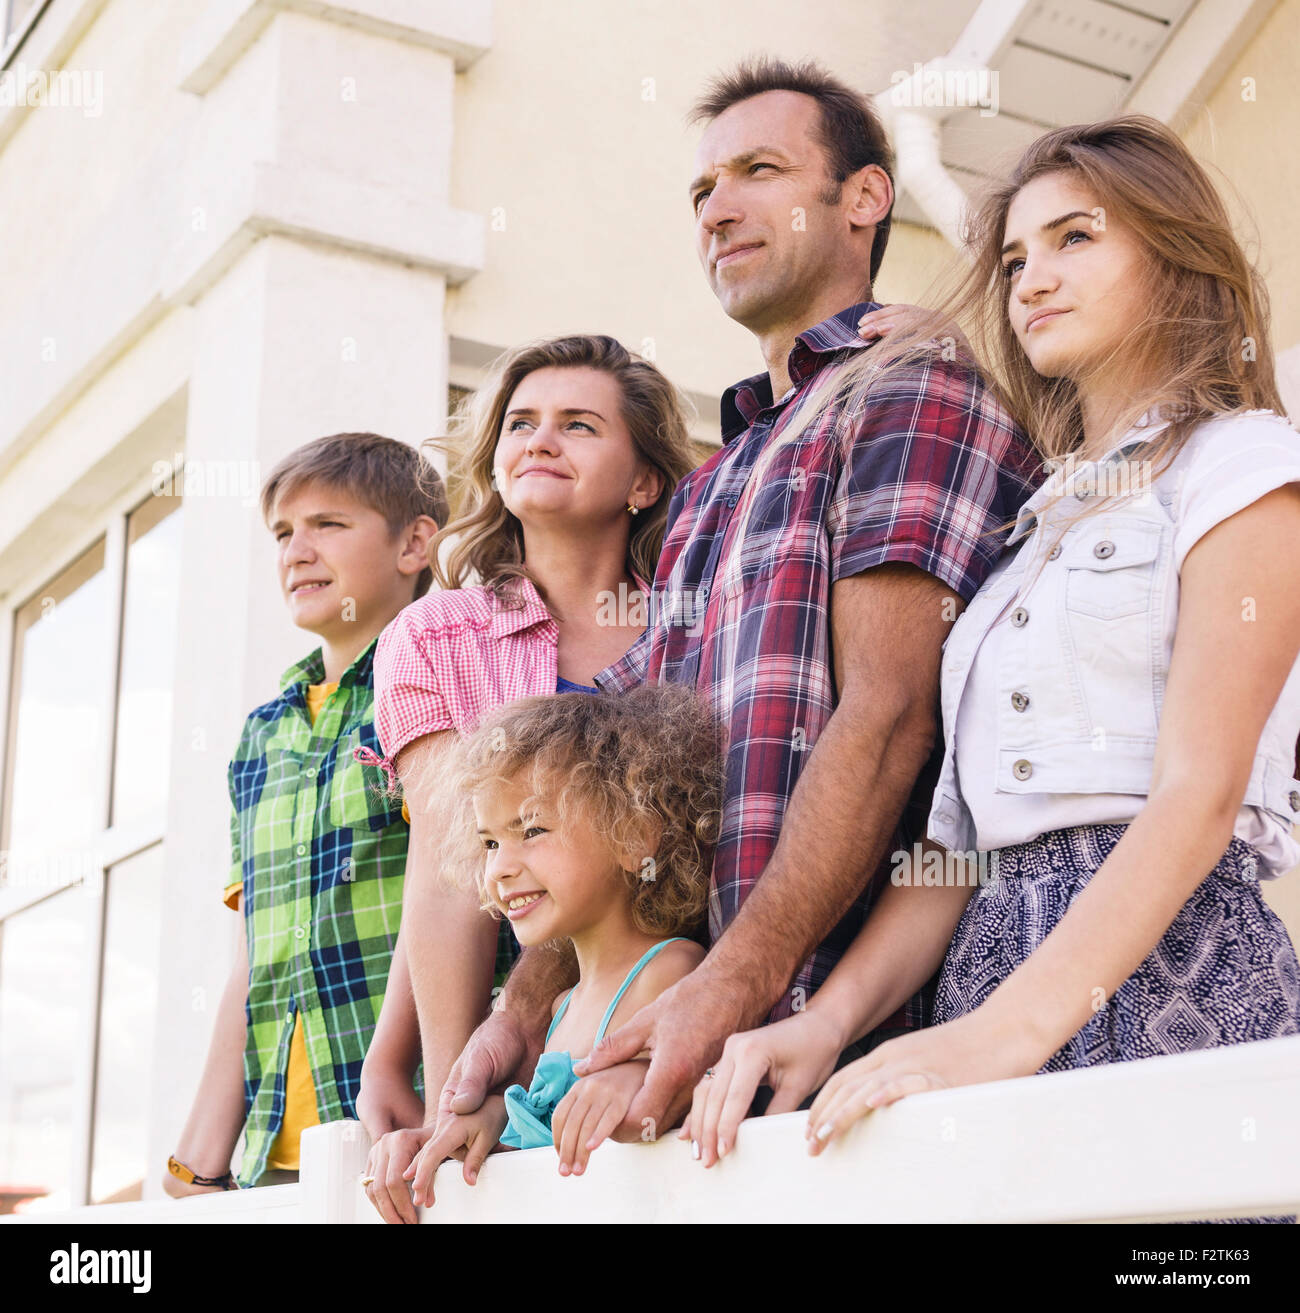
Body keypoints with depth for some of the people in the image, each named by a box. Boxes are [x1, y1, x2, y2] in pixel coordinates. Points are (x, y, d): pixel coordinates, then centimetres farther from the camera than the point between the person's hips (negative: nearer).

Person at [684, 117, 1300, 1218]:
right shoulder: (1041, 519, 23)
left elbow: (1201, 791, -12)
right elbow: (963, 825, 12)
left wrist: (1011, 1025, -23)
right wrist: (831, 1016, -4)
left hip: (1172, 971, -6)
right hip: (997, 967, 6)